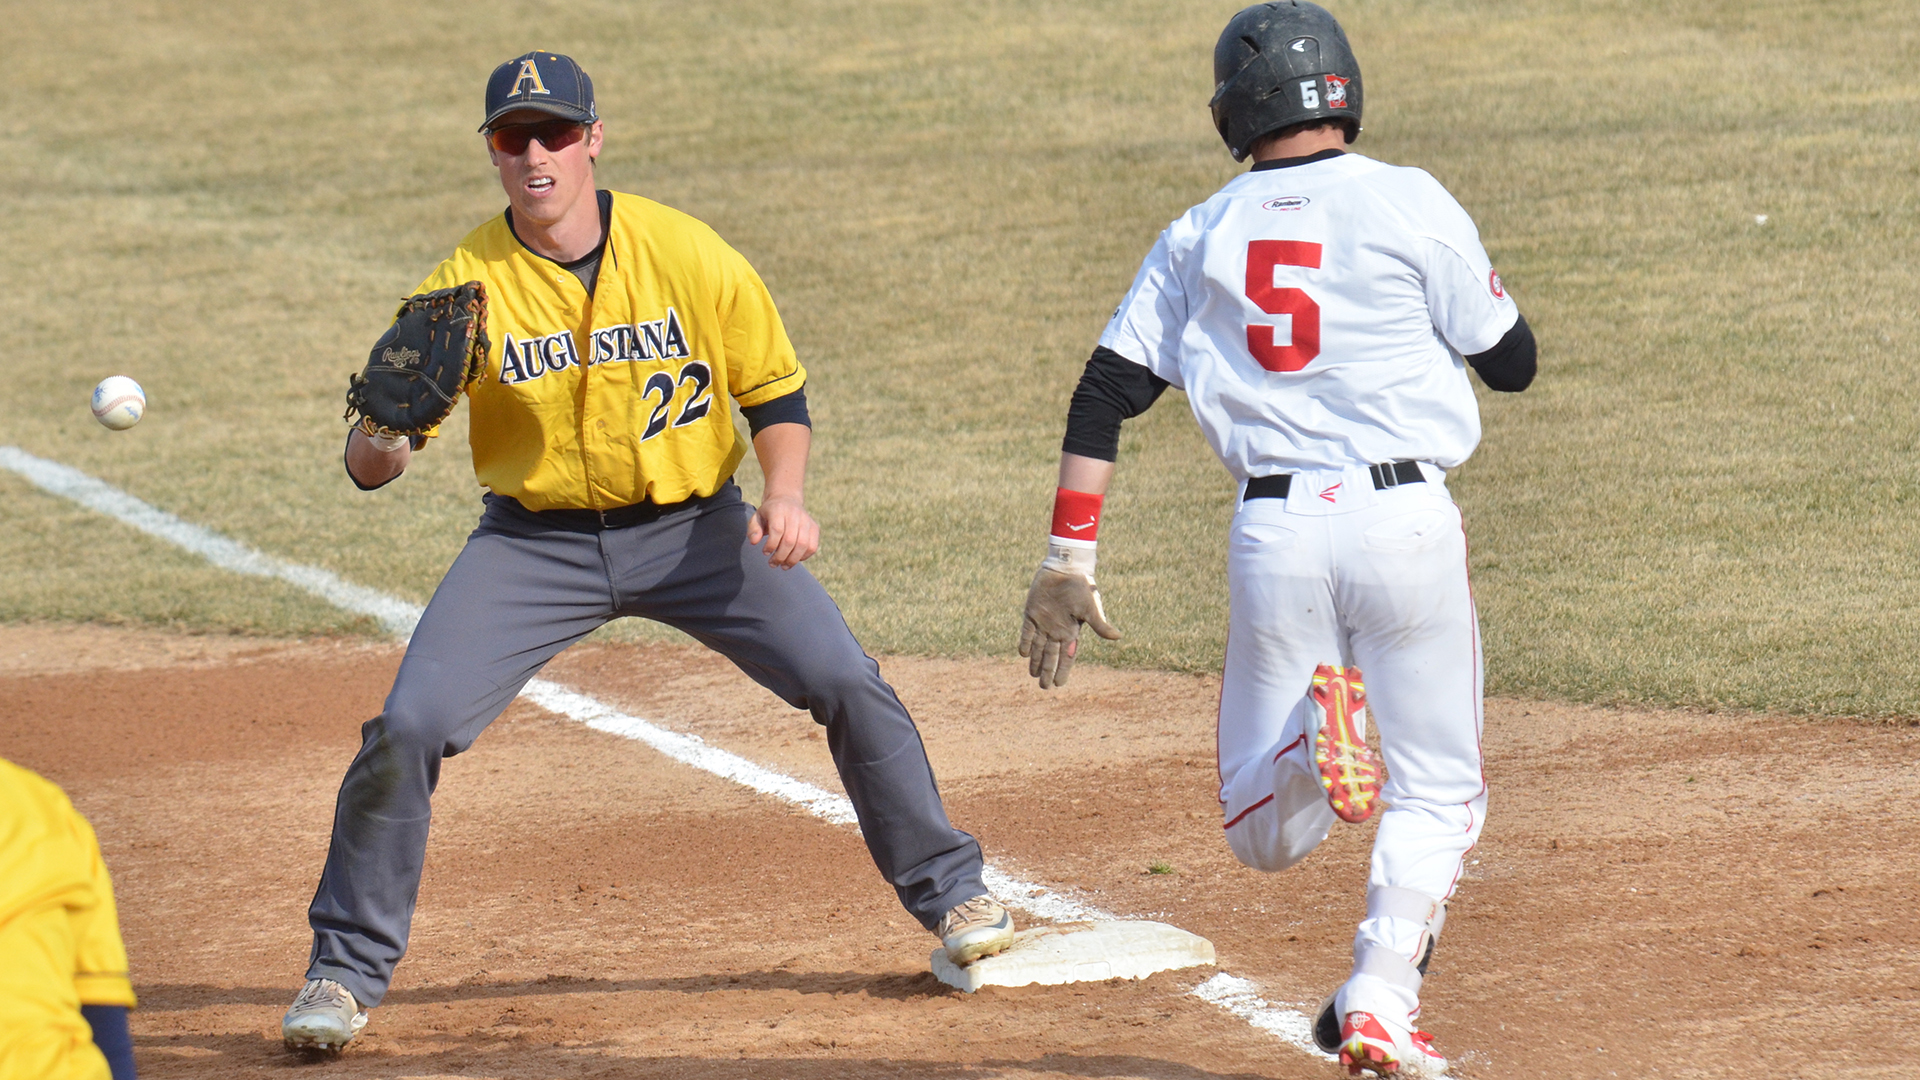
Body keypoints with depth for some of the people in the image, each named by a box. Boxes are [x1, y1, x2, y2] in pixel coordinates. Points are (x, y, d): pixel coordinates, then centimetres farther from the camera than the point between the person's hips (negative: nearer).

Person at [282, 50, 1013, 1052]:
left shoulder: (689, 255, -12)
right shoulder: (462, 289, -14)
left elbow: (775, 389, 0)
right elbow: (372, 465, -14)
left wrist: (784, 493, -18)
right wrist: (382, 434, -38)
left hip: (691, 525, 0)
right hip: (535, 543, 0)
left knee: (848, 685, -10)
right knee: (407, 727, -15)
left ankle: (949, 892, 14)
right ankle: (345, 970, 2)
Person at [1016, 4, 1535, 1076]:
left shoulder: (1199, 236, 11)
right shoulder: (1410, 203, 0)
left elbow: (1105, 394, 6)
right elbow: (1513, 362, 5)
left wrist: (1070, 561, 8)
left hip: (1274, 533, 2)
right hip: (1407, 518, -2)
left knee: (1263, 834, 10)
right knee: (1438, 792, 12)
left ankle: (1315, 738, -23)